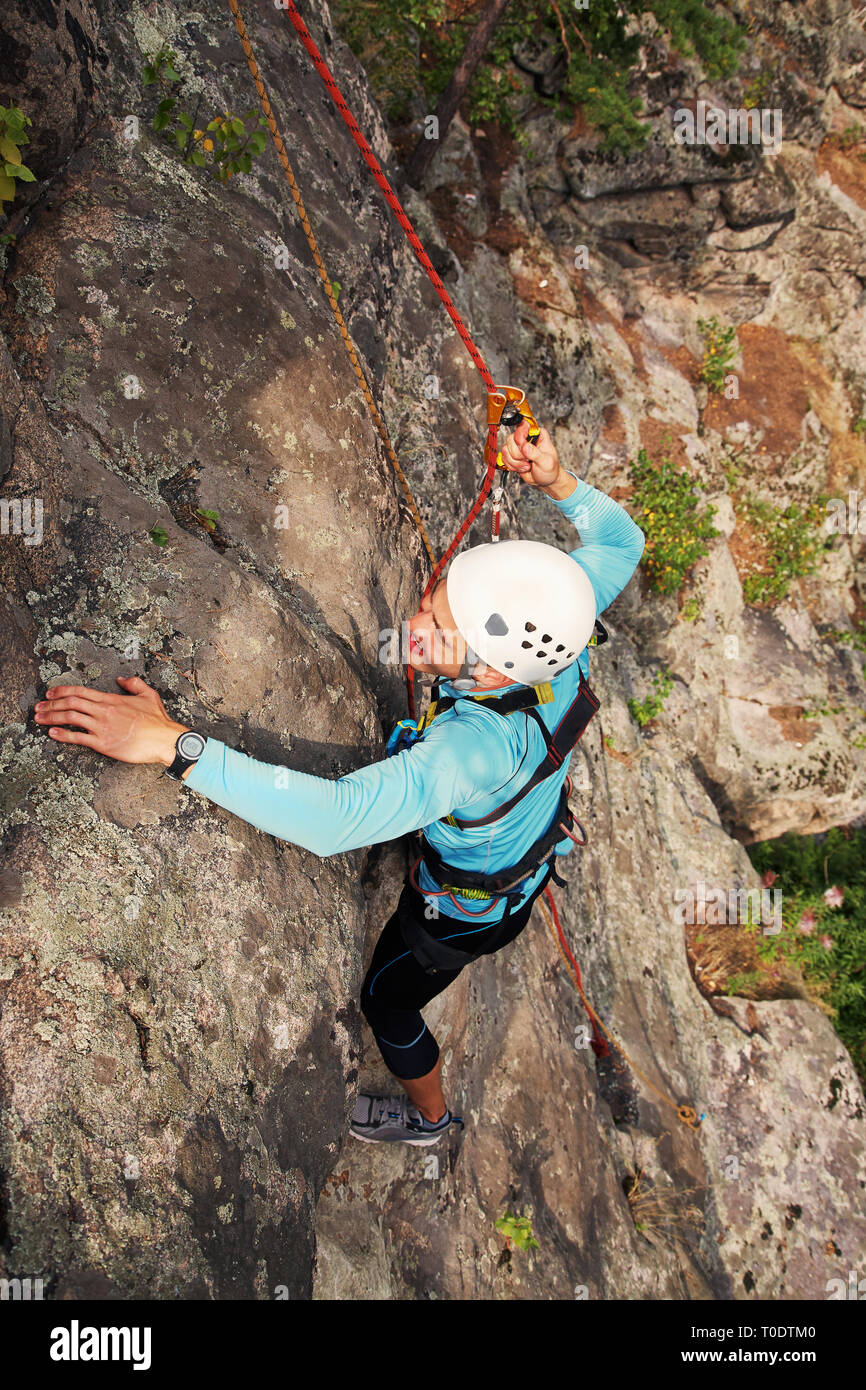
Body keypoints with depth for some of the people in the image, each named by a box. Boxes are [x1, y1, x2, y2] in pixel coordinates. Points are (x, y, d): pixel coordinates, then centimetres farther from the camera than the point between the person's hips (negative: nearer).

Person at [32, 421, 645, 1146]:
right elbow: (622, 541, -11)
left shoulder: (478, 741, -51)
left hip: (469, 908, -6)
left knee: (387, 1002, 24)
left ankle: (428, 1115, 55)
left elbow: (339, 818, -60)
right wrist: (558, 481, -29)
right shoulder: (552, 631, -30)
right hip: (538, 846, 6)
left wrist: (171, 742, -59)